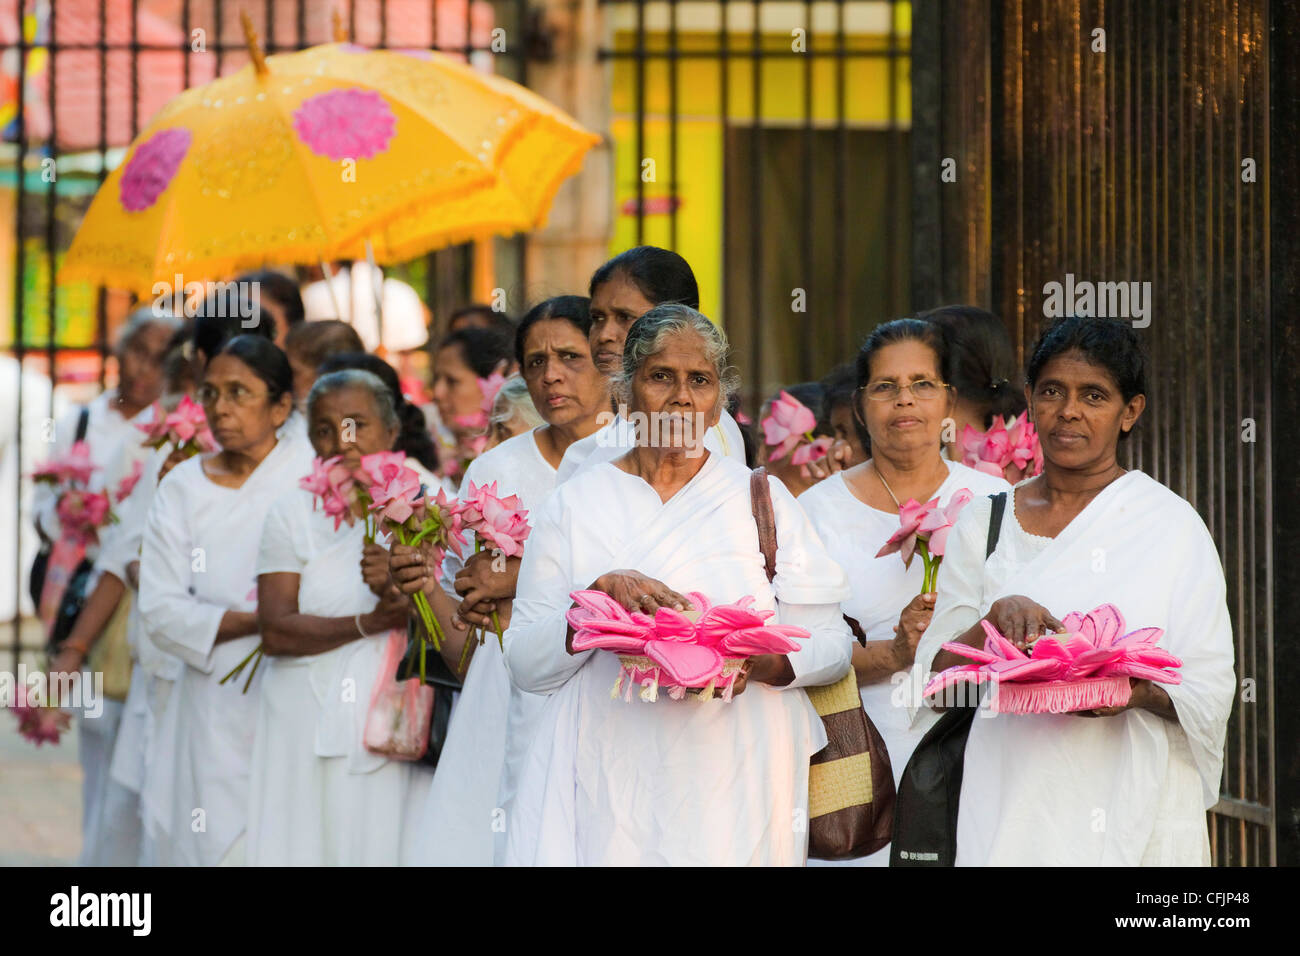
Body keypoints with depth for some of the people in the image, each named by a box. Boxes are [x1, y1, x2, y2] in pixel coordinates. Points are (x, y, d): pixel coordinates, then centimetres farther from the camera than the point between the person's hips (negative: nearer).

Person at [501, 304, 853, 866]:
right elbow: (524, 665, 0)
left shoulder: (762, 498, 7)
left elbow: (831, 642, 1)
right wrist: (600, 596, -16)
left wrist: (754, 662, -18)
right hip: (607, 791, 0)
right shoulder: (576, 504, 6)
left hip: (733, 783, 0)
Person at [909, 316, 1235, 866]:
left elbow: (1210, 691, -4)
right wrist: (994, 622, -15)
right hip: (1011, 809, 2)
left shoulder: (1171, 526, -1)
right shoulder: (984, 524, 8)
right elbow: (937, 680, 4)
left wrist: (1140, 694, -24)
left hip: (1133, 809, -2)